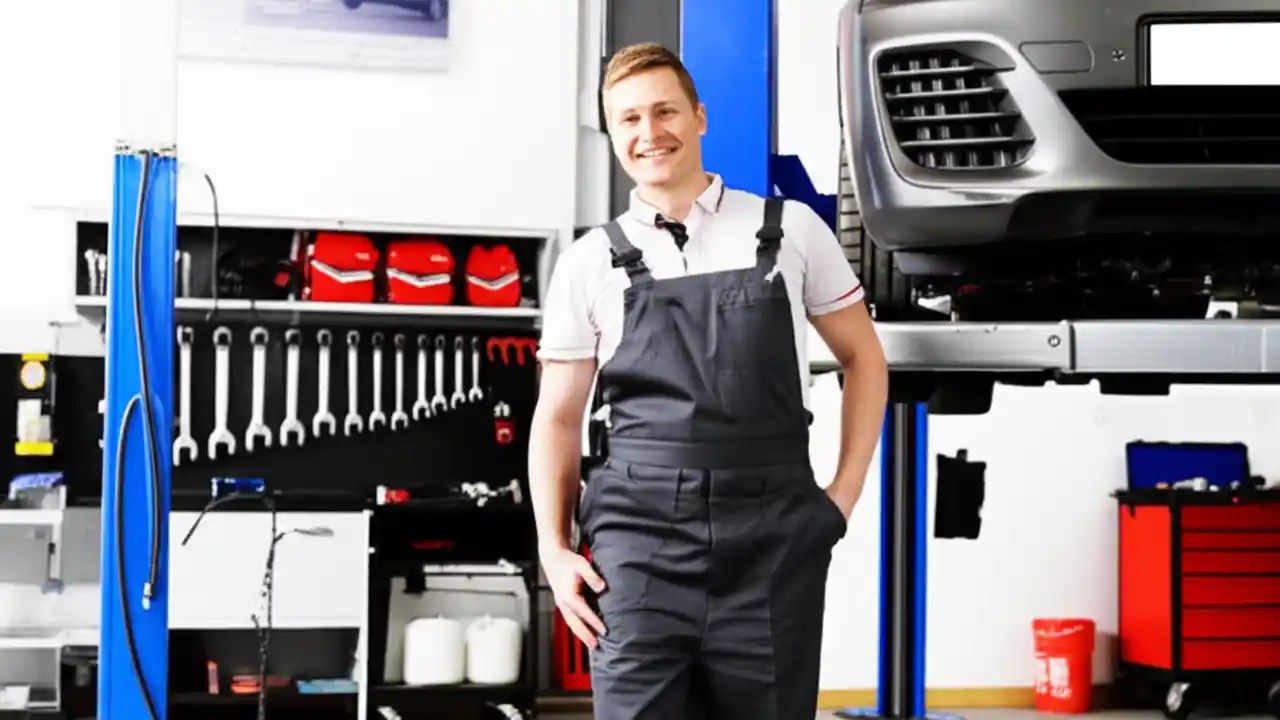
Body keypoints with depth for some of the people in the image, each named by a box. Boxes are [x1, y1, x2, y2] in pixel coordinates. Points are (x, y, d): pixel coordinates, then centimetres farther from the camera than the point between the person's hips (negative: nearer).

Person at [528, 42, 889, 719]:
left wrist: (845, 493, 6)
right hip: (640, 542, 0)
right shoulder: (589, 263, 8)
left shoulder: (792, 229, 7)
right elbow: (558, 417, 11)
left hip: (775, 542, 0)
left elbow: (863, 359, 15)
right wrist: (554, 549, 1)